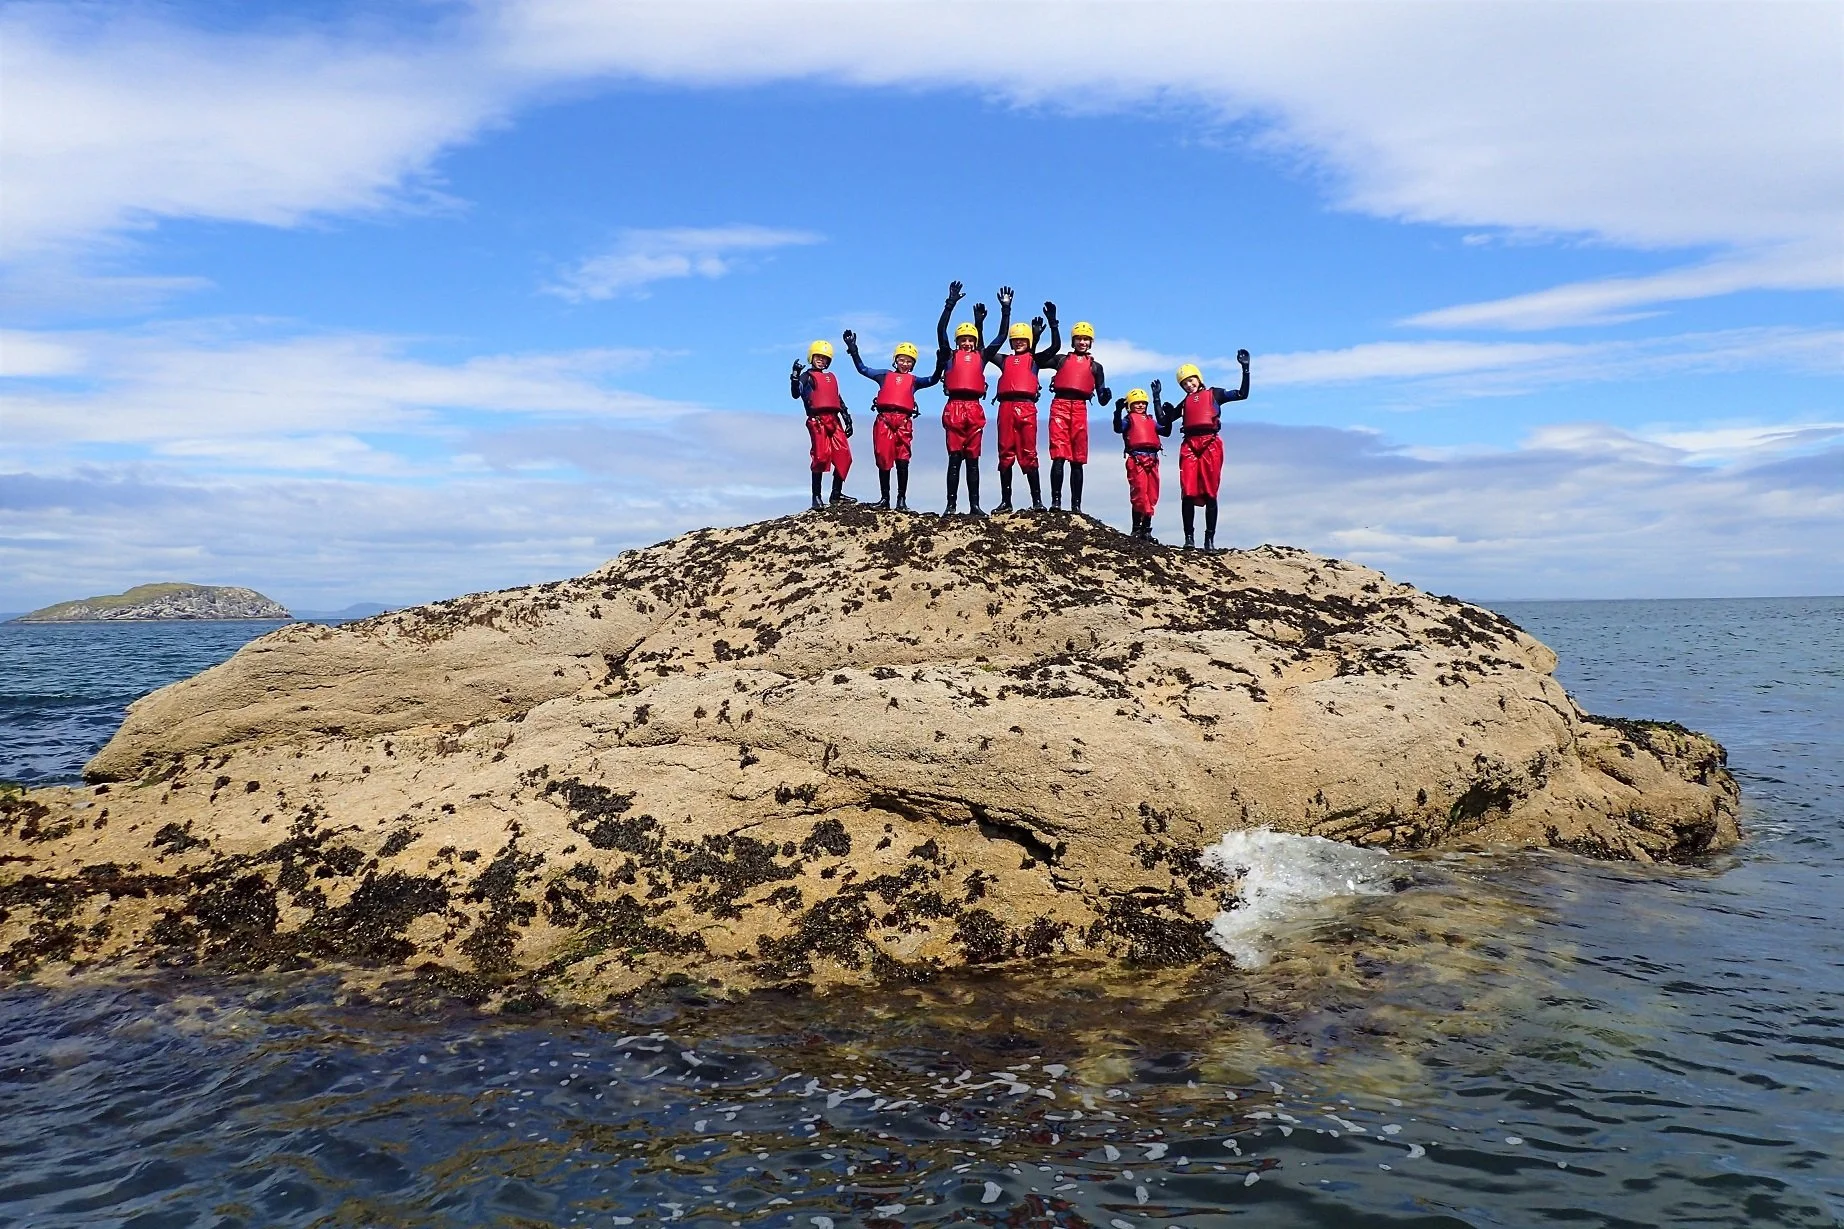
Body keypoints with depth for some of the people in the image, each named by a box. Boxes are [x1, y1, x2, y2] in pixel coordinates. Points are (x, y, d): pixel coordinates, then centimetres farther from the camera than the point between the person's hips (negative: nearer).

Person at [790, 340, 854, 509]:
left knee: (844, 457, -1)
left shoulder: (831, 377, 25)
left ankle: (836, 494, 7)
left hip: (834, 420, 6)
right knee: (821, 457, -13)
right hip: (818, 420, -6)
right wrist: (795, 376, -24)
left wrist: (847, 419, 22)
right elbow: (796, 394, -11)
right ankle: (816, 497, -8)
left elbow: (838, 400, 27)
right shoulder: (807, 376, 6)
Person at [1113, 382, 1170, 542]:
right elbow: (1118, 428, -11)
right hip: (1137, 458, -6)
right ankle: (1137, 530, -10)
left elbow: (1166, 432, 22)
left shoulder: (1151, 421, 26)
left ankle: (1146, 530, 9)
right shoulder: (1129, 419, 9)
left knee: (1152, 496, 4)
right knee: (1139, 494, -13)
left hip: (1152, 460, 6)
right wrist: (1118, 411, -26)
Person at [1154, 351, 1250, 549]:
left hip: (1210, 444, -3)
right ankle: (1189, 537, -7)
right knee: (1188, 493, -8)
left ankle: (1210, 538, -4)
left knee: (1209, 493, -5)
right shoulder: (1185, 403, 26)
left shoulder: (1214, 394, 16)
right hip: (1189, 446, 3)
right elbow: (1163, 419, 24)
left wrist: (1245, 368, 0)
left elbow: (1242, 394, 6)